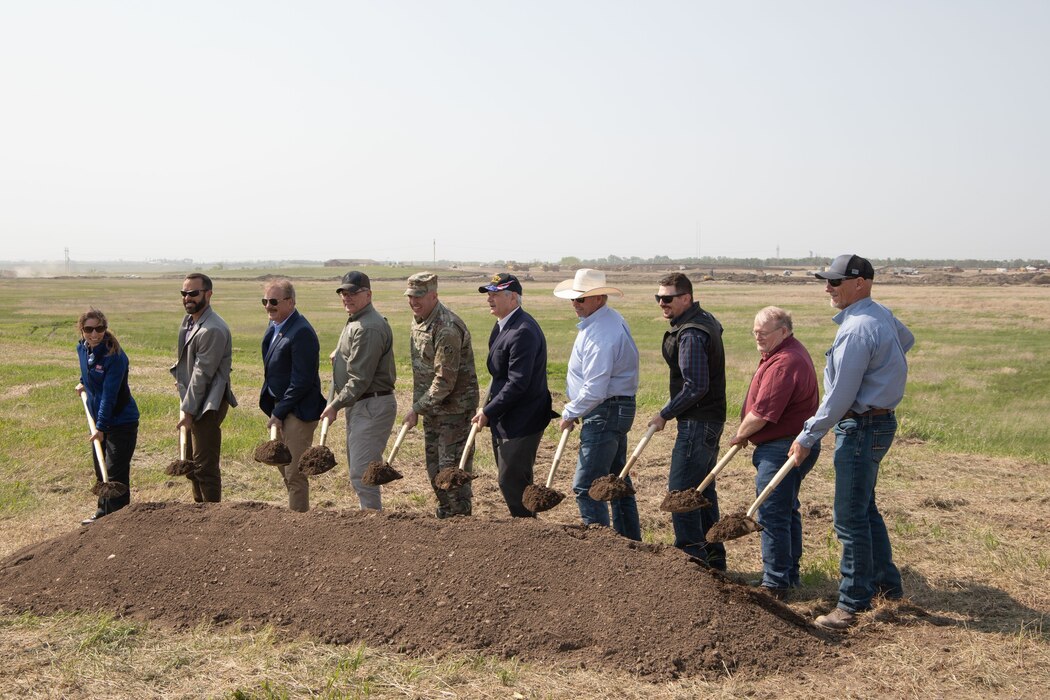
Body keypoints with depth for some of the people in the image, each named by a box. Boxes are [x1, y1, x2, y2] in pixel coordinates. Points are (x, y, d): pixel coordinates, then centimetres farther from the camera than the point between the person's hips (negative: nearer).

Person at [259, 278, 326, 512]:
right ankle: (300, 511, 36)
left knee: (294, 473, -4)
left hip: (298, 411, -10)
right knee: (283, 464, 21)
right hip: (279, 403, 10)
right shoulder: (274, 325, 7)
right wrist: (274, 409, 10)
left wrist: (279, 412, -18)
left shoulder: (301, 333, -22)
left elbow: (302, 380, -23)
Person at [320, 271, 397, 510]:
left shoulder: (368, 328, -19)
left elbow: (360, 378, -21)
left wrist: (335, 405, -15)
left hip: (371, 407, -11)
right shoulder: (354, 322, 15)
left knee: (361, 472, -10)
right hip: (359, 404, 11)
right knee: (359, 469, 17)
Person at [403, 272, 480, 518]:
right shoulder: (418, 319, 7)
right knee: (434, 467, 17)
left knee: (453, 467, -4)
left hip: (455, 407, -9)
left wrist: (417, 408, -20)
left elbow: (445, 381, -26)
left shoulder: (447, 329, -24)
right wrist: (419, 405, 14)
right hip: (432, 407, 9)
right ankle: (445, 515, 30)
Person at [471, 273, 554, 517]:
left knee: (512, 482, -4)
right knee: (510, 481, 17)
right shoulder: (502, 325, 11)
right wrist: (488, 407, 11)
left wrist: (488, 412, -20)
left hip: (521, 421, -10)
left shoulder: (523, 332, -22)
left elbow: (518, 383, -25)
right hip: (505, 419, 10)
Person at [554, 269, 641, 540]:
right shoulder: (610, 319, 11)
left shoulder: (602, 334, -23)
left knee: (586, 486, -8)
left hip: (605, 413, -11)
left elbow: (594, 391, -26)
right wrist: (575, 410, 17)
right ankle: (630, 541, 28)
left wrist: (569, 413, -11)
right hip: (618, 409, 11)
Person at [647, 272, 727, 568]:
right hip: (710, 420, 11)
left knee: (680, 491, -6)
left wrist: (665, 414, -13)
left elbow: (695, 387, -25)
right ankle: (713, 557, 26)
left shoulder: (690, 335, -21)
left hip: (697, 422, -11)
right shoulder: (705, 319, 12)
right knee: (703, 489, 18)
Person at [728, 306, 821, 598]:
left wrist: (739, 436, -6)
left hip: (781, 448, -11)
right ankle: (790, 574, 30)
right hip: (792, 445, 11)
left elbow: (761, 414, -24)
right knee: (787, 512, 19)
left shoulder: (783, 363, -23)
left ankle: (775, 584, 0)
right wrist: (746, 434, 18)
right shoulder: (791, 352, 14)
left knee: (772, 514, -6)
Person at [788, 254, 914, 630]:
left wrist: (807, 437, -15)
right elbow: (907, 339, 32)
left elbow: (840, 397, -22)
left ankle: (854, 604, 2)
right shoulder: (881, 314, 9)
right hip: (877, 420, 11)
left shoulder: (857, 329, -22)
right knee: (864, 508, 20)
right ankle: (887, 584, 31)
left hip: (862, 427, -11)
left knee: (851, 517, -5)